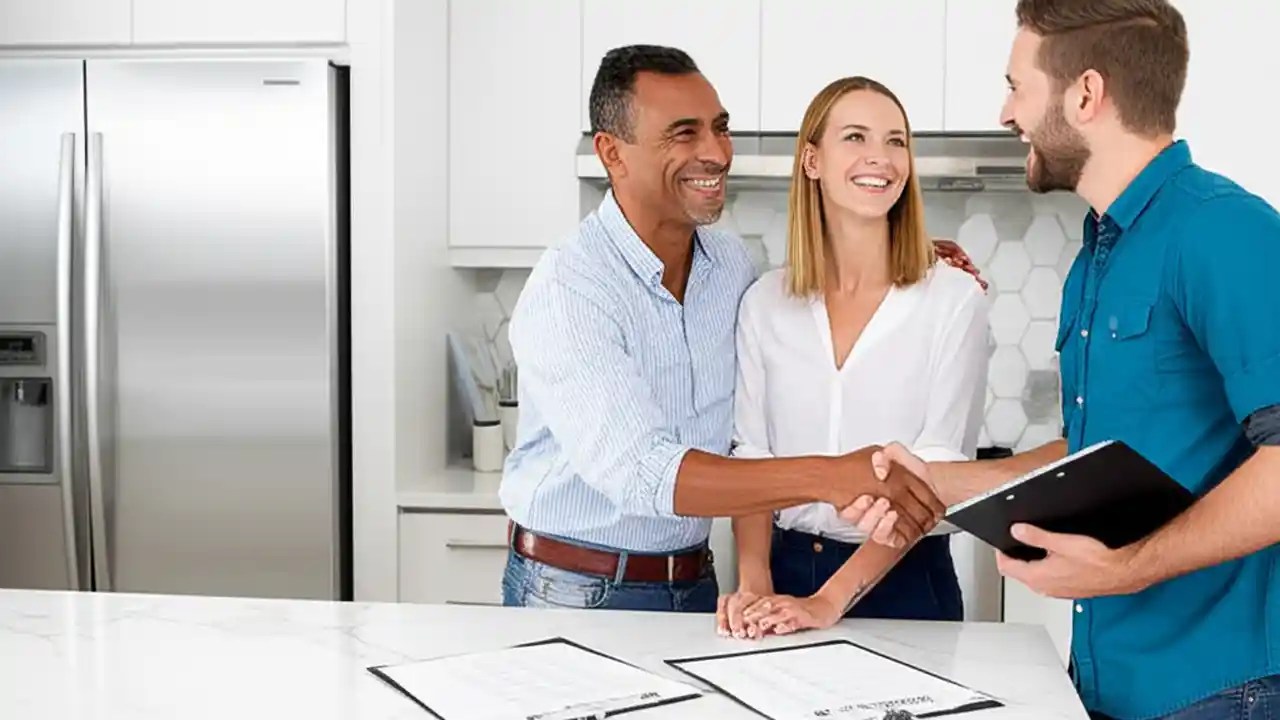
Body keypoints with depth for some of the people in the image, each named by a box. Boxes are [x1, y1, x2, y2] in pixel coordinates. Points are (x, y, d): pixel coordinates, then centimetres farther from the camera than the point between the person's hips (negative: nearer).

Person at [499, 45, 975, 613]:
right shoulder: (565, 290, -19)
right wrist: (829, 478, -38)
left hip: (695, 581, 5)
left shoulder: (735, 264, 1)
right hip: (577, 590, -5)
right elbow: (639, 473, -30)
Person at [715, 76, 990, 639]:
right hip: (787, 572, 2)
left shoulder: (954, 299, -8)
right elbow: (750, 457, 2)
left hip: (903, 582, -2)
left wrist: (829, 602, -20)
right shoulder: (765, 301, 1)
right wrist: (754, 584, -13)